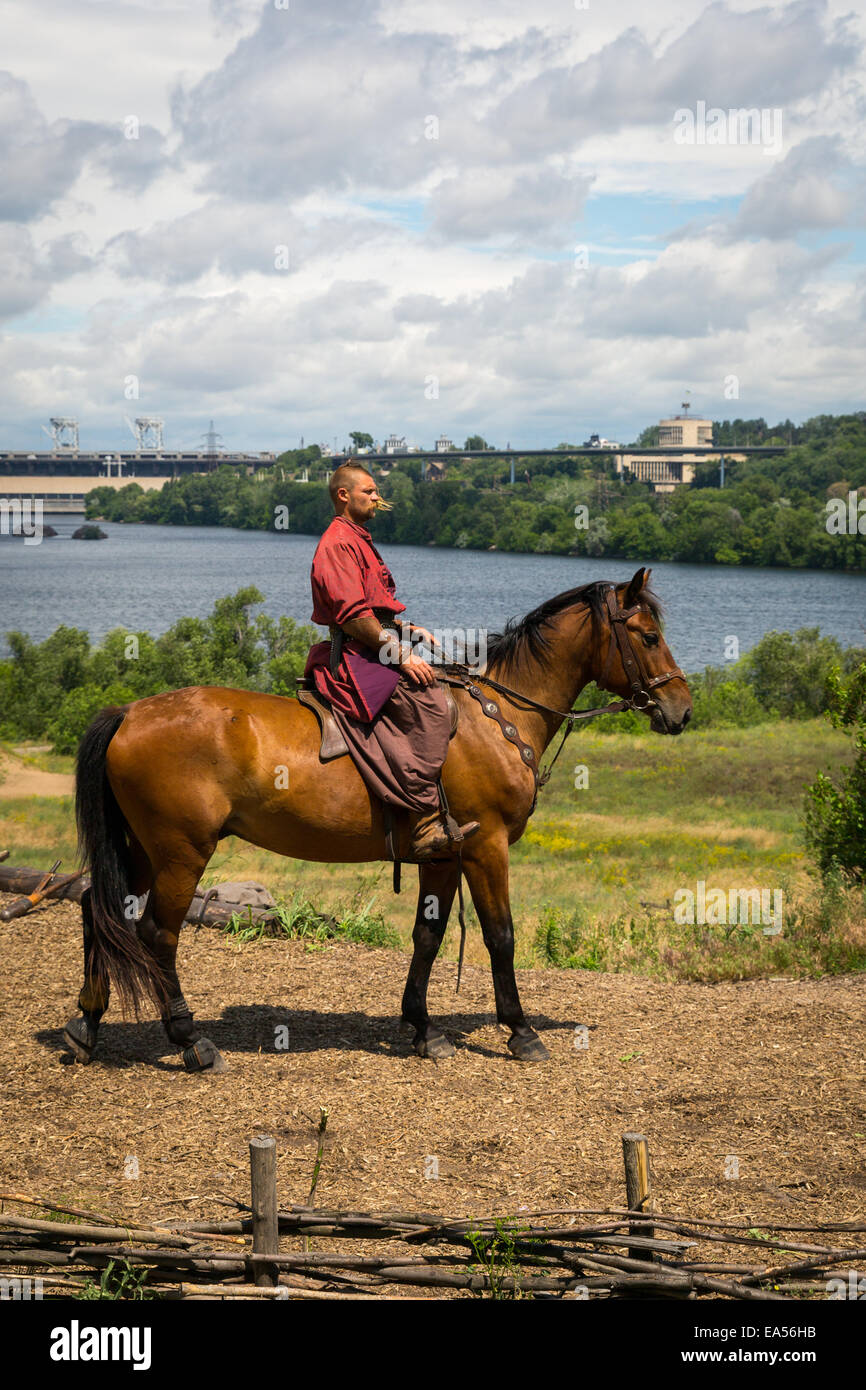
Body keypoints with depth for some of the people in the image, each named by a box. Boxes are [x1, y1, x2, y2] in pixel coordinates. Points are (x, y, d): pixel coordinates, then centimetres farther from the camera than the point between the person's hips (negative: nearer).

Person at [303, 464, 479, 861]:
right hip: (352, 658, -11)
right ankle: (425, 825, -31)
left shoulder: (358, 541, 23)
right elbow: (353, 615, -20)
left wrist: (408, 630, 14)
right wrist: (401, 654, -19)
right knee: (425, 700, -27)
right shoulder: (338, 543, -11)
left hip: (374, 650, 11)